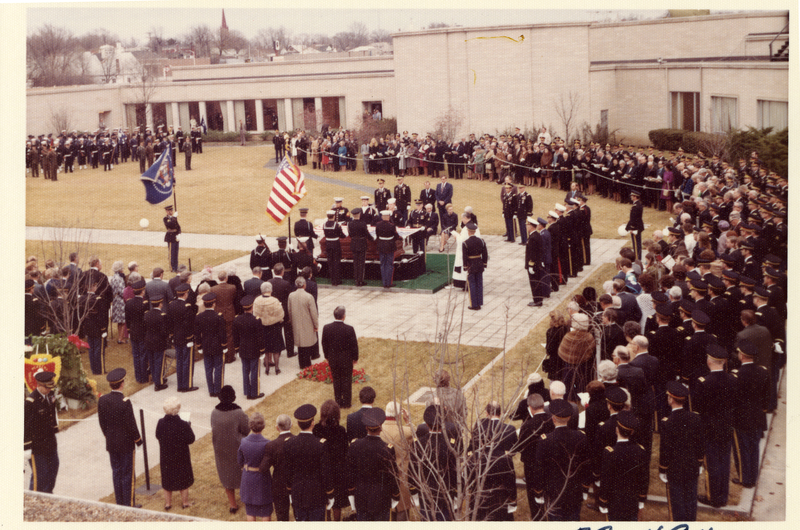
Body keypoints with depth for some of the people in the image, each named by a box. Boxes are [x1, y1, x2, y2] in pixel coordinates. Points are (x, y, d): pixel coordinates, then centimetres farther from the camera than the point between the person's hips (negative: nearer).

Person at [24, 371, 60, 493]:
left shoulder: (50, 396, 2)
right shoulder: (30, 402, -22)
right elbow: (25, 425, -19)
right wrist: (27, 447, -16)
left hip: (50, 442, 8)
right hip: (37, 445, -8)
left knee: (53, 469, 18)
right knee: (39, 475, 1)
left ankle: (48, 495, 35)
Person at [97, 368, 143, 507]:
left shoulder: (102, 400, -5)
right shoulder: (125, 402, -23)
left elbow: (102, 422, 4)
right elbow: (131, 424, -18)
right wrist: (138, 440, -3)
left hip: (111, 444, 6)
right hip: (126, 444, -5)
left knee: (116, 473, 16)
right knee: (128, 475, 6)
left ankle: (119, 503, 25)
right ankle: (129, 505, 14)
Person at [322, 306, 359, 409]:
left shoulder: (326, 328, -13)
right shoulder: (349, 329, -22)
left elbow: (324, 344, -2)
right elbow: (354, 345, -12)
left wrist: (327, 357, 13)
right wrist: (355, 358, 5)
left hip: (333, 360, 2)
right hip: (346, 360, -2)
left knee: (336, 380, 18)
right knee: (346, 381, 13)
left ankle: (338, 401, 28)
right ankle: (346, 403, 23)